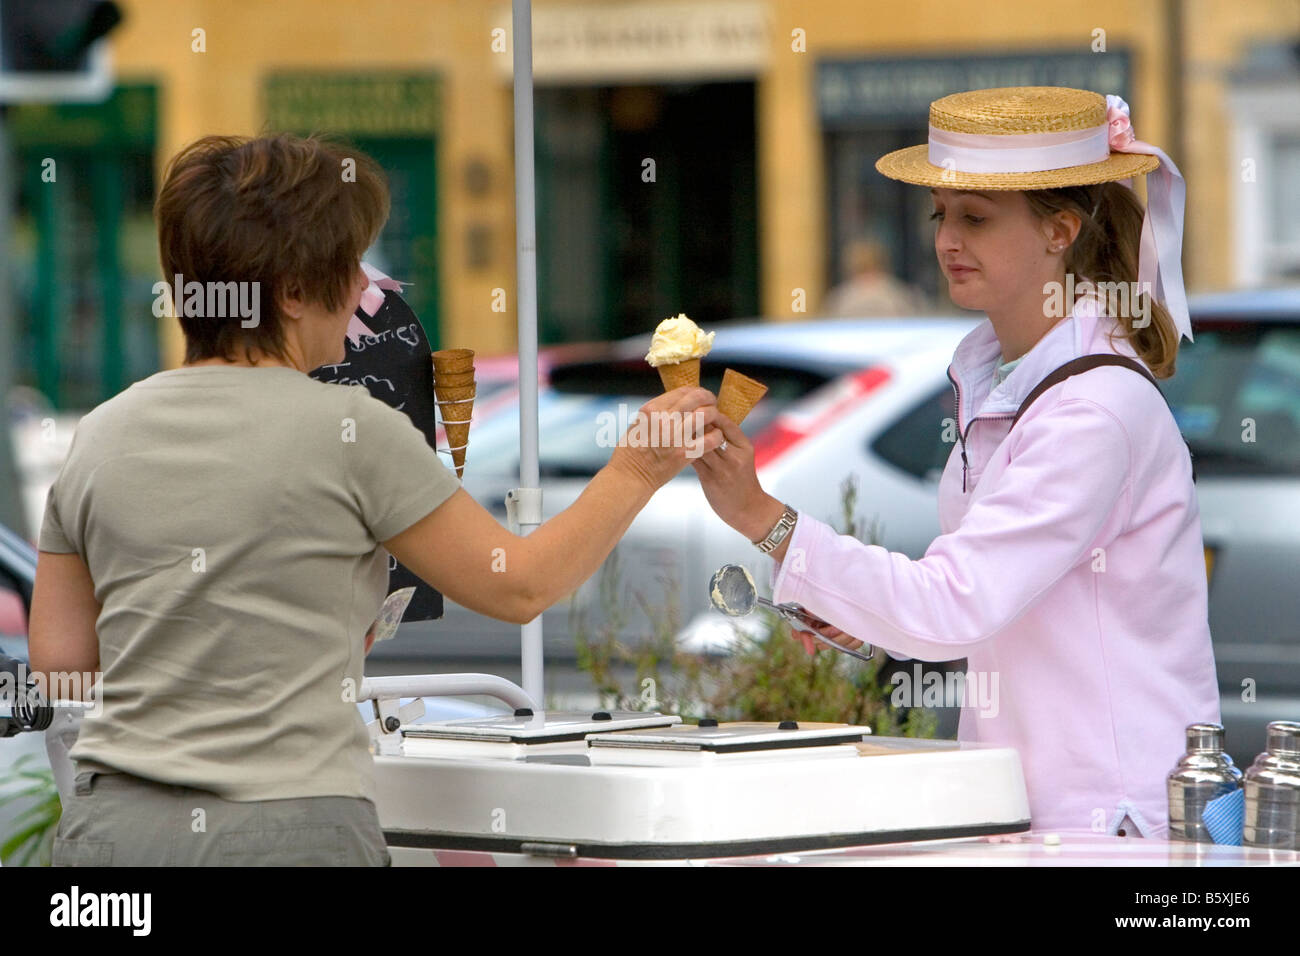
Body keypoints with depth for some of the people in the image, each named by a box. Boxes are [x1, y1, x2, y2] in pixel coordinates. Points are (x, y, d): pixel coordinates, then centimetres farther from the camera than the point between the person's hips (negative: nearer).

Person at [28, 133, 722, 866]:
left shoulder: (99, 437, 8)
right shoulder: (351, 430, -6)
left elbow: (59, 657, 12)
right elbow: (521, 587, 1)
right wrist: (635, 474, 12)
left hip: (112, 824, 5)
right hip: (291, 826, -5)